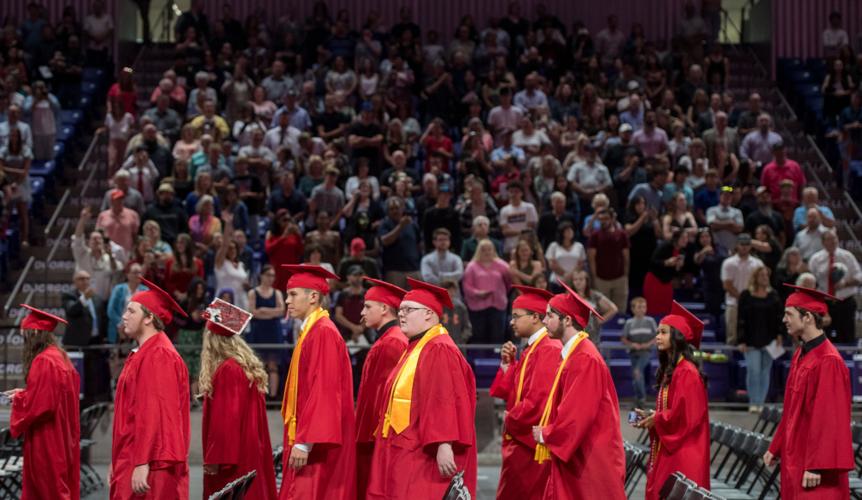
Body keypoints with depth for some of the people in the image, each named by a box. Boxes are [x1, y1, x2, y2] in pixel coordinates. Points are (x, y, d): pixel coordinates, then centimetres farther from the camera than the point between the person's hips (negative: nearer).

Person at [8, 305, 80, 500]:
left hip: (47, 443, -10)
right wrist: (24, 394, 15)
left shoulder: (44, 362, -19)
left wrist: (19, 398, -4)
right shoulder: (60, 358, 11)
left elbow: (39, 404, -22)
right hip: (62, 439, 10)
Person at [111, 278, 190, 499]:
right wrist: (117, 461, 21)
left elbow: (156, 413, -21)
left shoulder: (158, 356, -13)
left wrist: (143, 464, -25)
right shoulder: (143, 354, 17)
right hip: (131, 464, 10)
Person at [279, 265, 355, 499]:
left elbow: (323, 391, -20)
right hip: (307, 439, 10)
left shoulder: (323, 333, -13)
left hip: (317, 446, -10)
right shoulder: (310, 331, 16)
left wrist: (304, 443, -22)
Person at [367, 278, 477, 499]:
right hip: (407, 454, 10)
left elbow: (446, 402, -22)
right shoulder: (415, 348, 17)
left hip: (427, 455, -10)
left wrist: (444, 445, -28)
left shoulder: (439, 350, -13)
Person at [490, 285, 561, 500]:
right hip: (521, 439, 10)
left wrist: (511, 420, -10)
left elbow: (540, 398, -24)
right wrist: (508, 364, 4)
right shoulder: (532, 348, 15)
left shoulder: (548, 350, -17)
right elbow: (515, 393, 18)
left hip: (531, 443, -10)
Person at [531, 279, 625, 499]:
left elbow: (579, 413, -21)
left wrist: (545, 434, -10)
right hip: (572, 459, 9)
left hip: (589, 462, -9)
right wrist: (547, 430, 5)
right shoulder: (573, 354, 13)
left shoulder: (584, 359, -18)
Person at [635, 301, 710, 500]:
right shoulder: (670, 370, 14)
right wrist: (651, 417, 6)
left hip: (681, 455, -9)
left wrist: (657, 419, -10)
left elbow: (687, 415, -21)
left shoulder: (687, 372, -15)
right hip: (666, 452, 9)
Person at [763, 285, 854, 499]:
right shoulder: (800, 355, 10)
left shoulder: (828, 362, -18)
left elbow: (829, 419, -21)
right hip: (795, 460, 9)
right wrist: (776, 448, 19)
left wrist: (816, 466, -22)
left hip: (814, 467, -9)